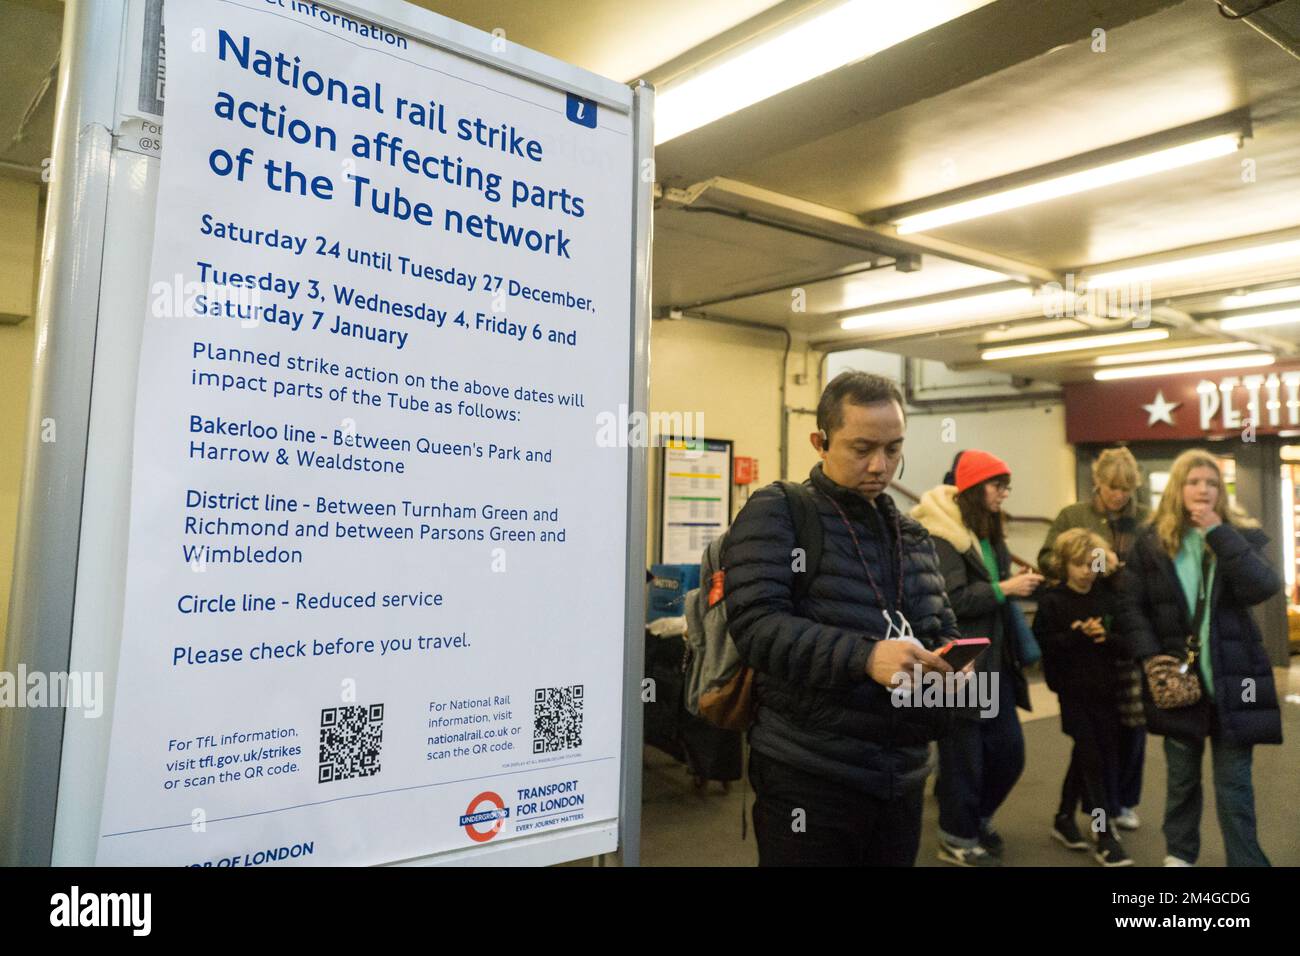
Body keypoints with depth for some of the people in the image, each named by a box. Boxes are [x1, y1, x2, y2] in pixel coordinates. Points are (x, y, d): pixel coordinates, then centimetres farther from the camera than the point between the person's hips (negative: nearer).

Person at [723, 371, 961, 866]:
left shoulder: (912, 535, 14)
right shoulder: (775, 514, -8)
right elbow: (757, 625, -19)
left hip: (903, 776, 6)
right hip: (808, 778, -6)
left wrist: (953, 661, -8)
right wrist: (865, 657, -30)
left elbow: (943, 629, 16)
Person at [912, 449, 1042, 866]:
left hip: (994, 663, 9)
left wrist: (1021, 583, 4)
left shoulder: (990, 535, 16)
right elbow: (950, 600, -22)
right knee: (963, 755, 2)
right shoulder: (940, 534, -13)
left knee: (1008, 749, 13)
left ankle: (976, 817, 35)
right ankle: (958, 838, 20)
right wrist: (1004, 589, -18)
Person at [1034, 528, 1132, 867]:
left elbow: (1124, 643, 3)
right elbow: (1042, 644, -14)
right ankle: (1105, 836, 3)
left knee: (1084, 756, 15)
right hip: (1073, 691, -4)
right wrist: (1077, 635, -23)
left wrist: (1106, 637, -16)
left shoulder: (1108, 597, 4)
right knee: (1092, 759, -5)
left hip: (1104, 689, 4)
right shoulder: (1052, 601, -7)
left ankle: (1064, 819, 32)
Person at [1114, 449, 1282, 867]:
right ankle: (1179, 853, 32)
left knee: (1234, 784, 4)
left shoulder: (1241, 535, 0)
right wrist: (1150, 656, -10)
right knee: (1182, 777, 15)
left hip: (1231, 677, -1)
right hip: (1177, 675, 1)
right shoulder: (1152, 540, 0)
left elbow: (1263, 588, -18)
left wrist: (1219, 532, -18)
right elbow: (1130, 604, 0)